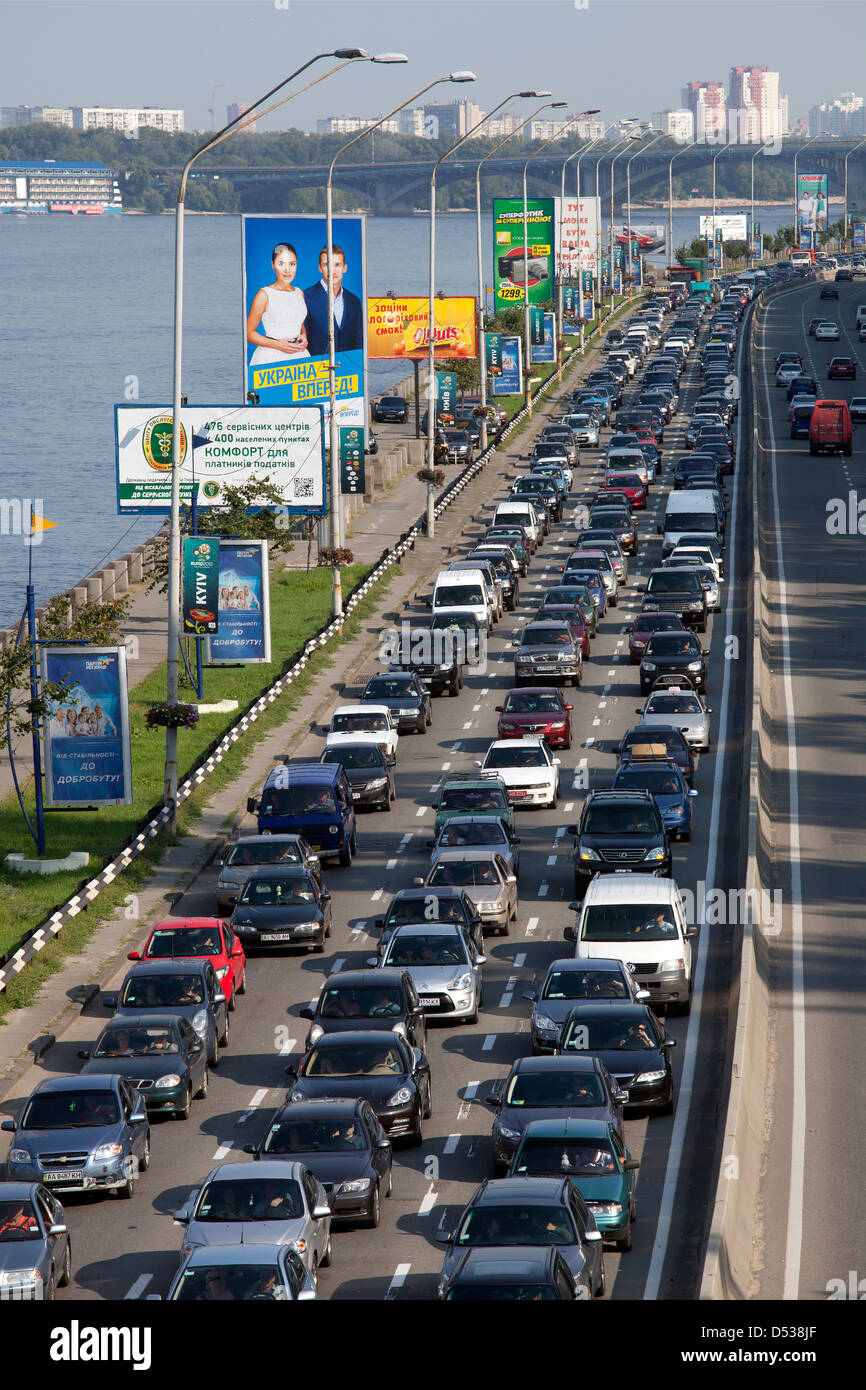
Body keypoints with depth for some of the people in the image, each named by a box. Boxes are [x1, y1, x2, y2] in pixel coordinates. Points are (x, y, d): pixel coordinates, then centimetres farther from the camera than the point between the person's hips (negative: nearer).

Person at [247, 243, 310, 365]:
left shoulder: (299, 293, 12)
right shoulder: (264, 295, -4)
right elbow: (249, 333, -4)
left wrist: (304, 337, 5)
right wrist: (278, 344, -13)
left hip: (299, 355, 4)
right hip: (271, 356, -4)